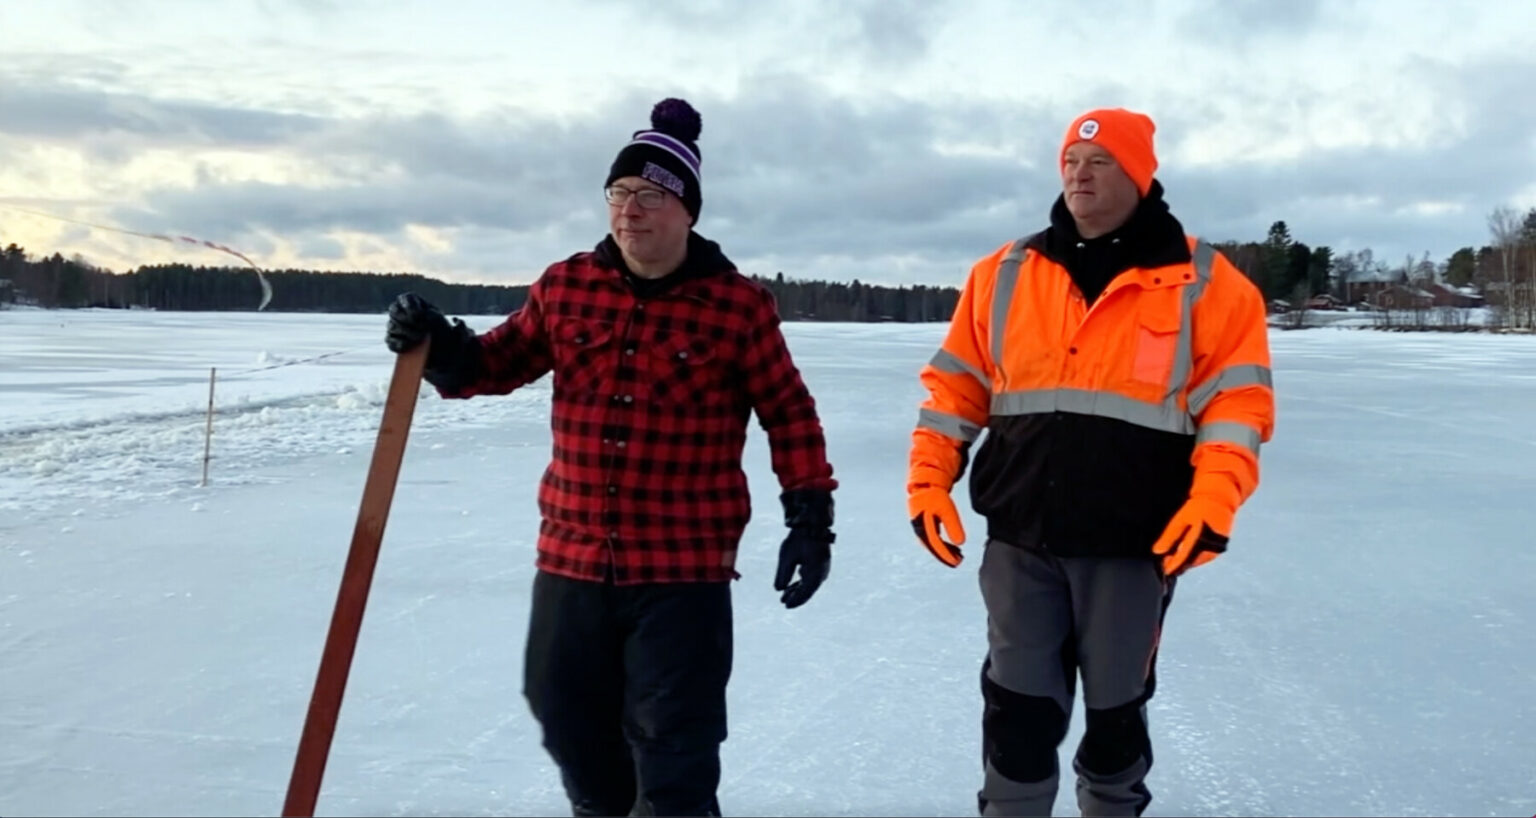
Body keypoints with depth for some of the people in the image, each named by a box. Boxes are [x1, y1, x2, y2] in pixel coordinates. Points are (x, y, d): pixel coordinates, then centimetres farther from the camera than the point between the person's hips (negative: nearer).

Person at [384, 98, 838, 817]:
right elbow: (499, 362, 12)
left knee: (672, 742, 3)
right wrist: (440, 349, -8)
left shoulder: (737, 304, -7)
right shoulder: (566, 287, 3)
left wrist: (810, 520, -5)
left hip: (684, 567, -4)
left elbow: (789, 413, -1)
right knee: (570, 721, 20)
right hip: (571, 556, 5)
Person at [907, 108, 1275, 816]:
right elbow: (956, 385, 9)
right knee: (1018, 704, 9)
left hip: (1135, 543, -1)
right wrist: (929, 480, 0)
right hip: (1018, 537, 2)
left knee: (1117, 704, 15)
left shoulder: (1203, 282, -1)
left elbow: (1237, 399, -4)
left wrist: (1213, 502, -16)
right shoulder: (1004, 274, 7)